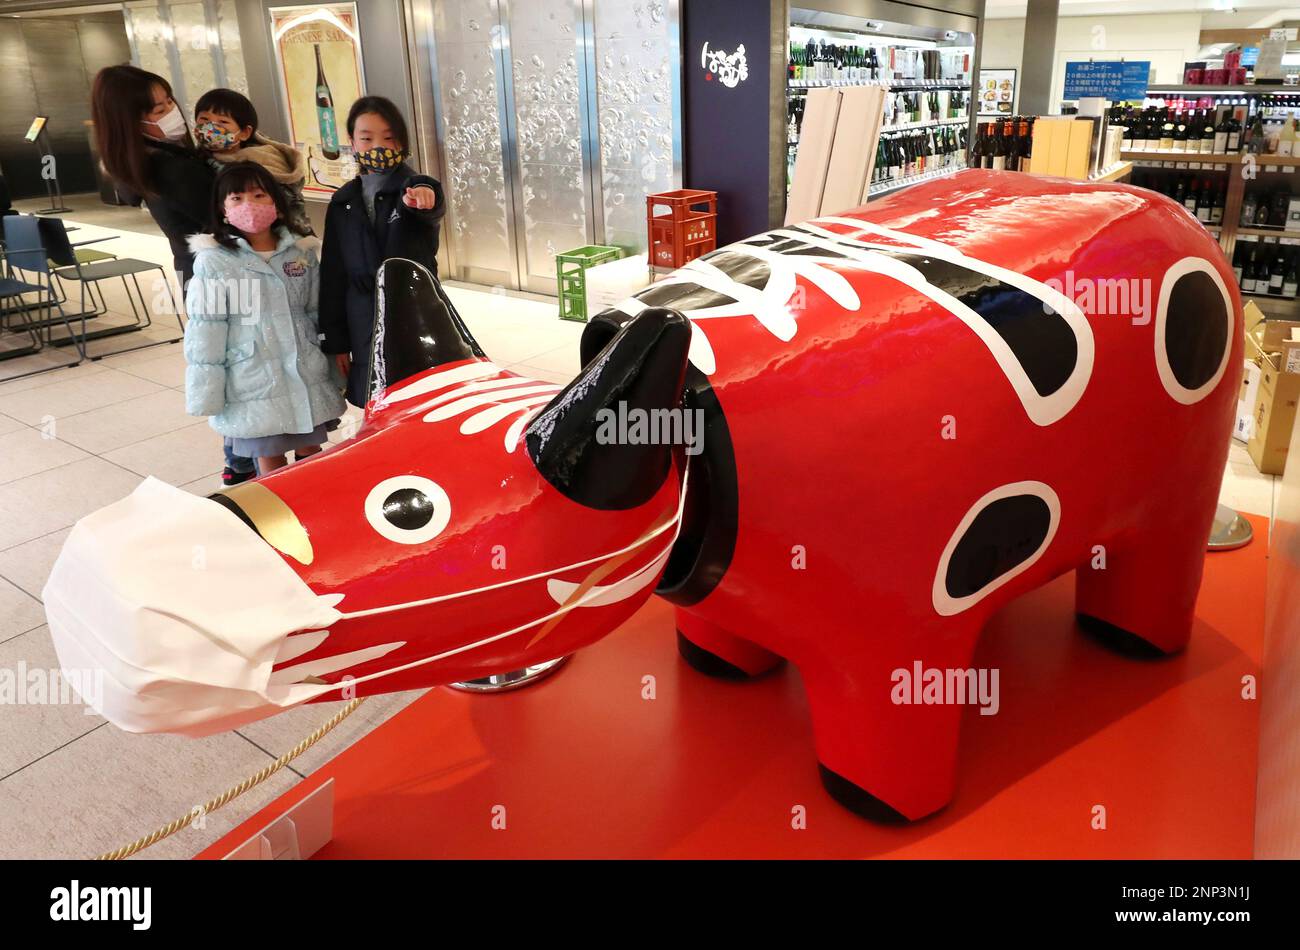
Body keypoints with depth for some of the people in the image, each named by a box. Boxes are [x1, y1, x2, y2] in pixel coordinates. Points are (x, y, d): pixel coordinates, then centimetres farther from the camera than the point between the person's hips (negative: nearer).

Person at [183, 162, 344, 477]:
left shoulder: (303, 252, 5)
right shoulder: (213, 262, -6)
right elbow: (204, 332, -6)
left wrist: (333, 371, 15)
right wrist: (207, 393, -7)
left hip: (308, 379, 3)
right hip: (253, 385, -3)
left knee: (312, 456, 14)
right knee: (271, 465, 7)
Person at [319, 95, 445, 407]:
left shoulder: (414, 187, -2)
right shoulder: (343, 202, 9)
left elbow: (435, 209, -30)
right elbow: (333, 274, 11)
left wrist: (422, 195, -55)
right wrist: (336, 341, 8)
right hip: (364, 327, 4)